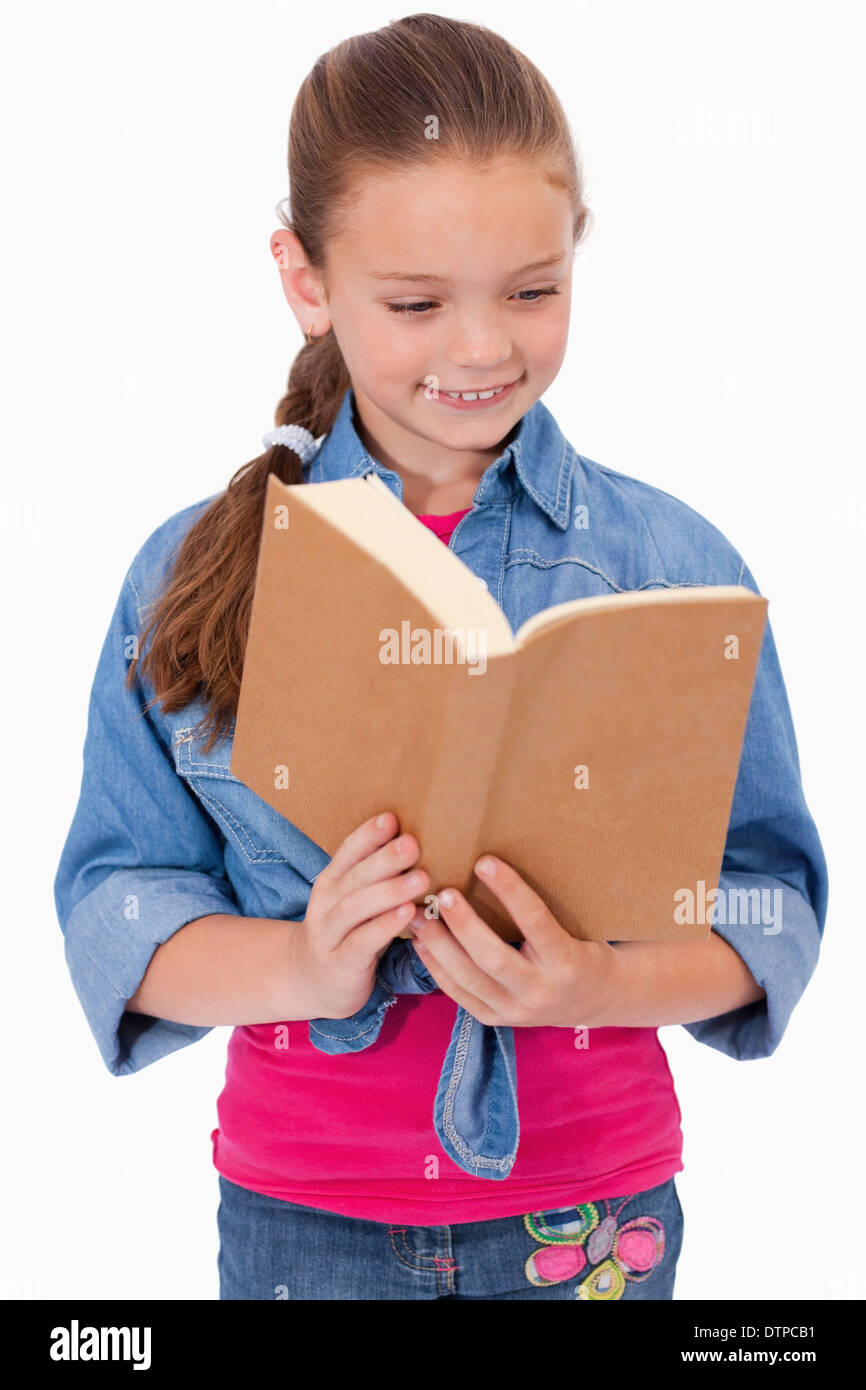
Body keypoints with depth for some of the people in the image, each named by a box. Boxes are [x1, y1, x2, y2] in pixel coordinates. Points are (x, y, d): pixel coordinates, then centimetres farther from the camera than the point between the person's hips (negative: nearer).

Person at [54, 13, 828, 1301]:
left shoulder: (675, 564, -5)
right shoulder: (197, 570, -4)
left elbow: (770, 898, -5)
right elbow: (116, 903, -6)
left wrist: (602, 983, -23)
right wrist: (298, 969, -24)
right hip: (301, 1209, 1)